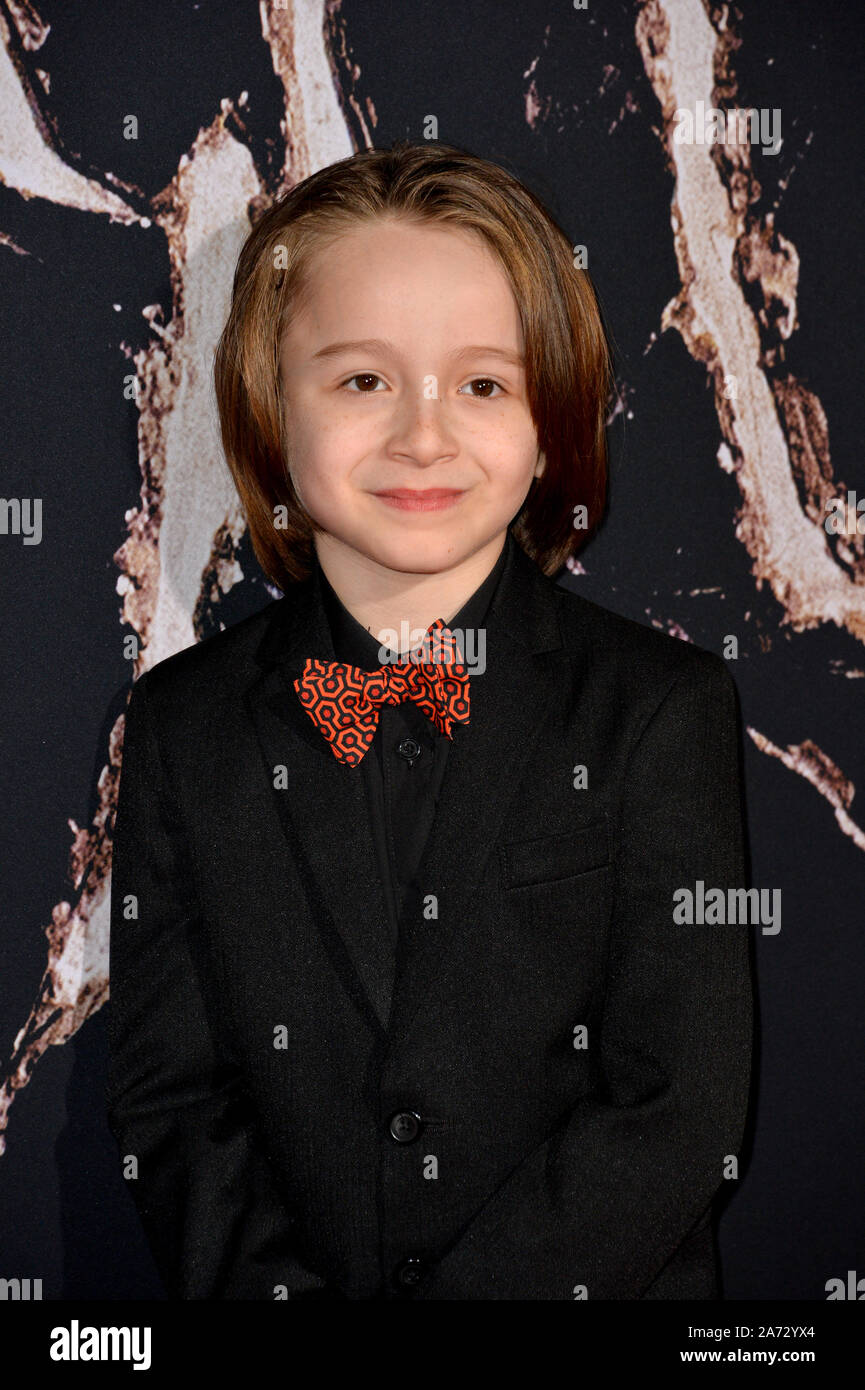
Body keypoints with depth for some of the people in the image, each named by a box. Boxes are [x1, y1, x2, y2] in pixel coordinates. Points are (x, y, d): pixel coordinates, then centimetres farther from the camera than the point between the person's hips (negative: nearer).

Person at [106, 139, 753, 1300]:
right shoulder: (181, 726, 3)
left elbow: (679, 1115, -7)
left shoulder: (665, 709, -3)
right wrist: (282, 1287, -13)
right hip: (272, 1280, 1)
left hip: (596, 1282, 0)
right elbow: (171, 1097, 2)